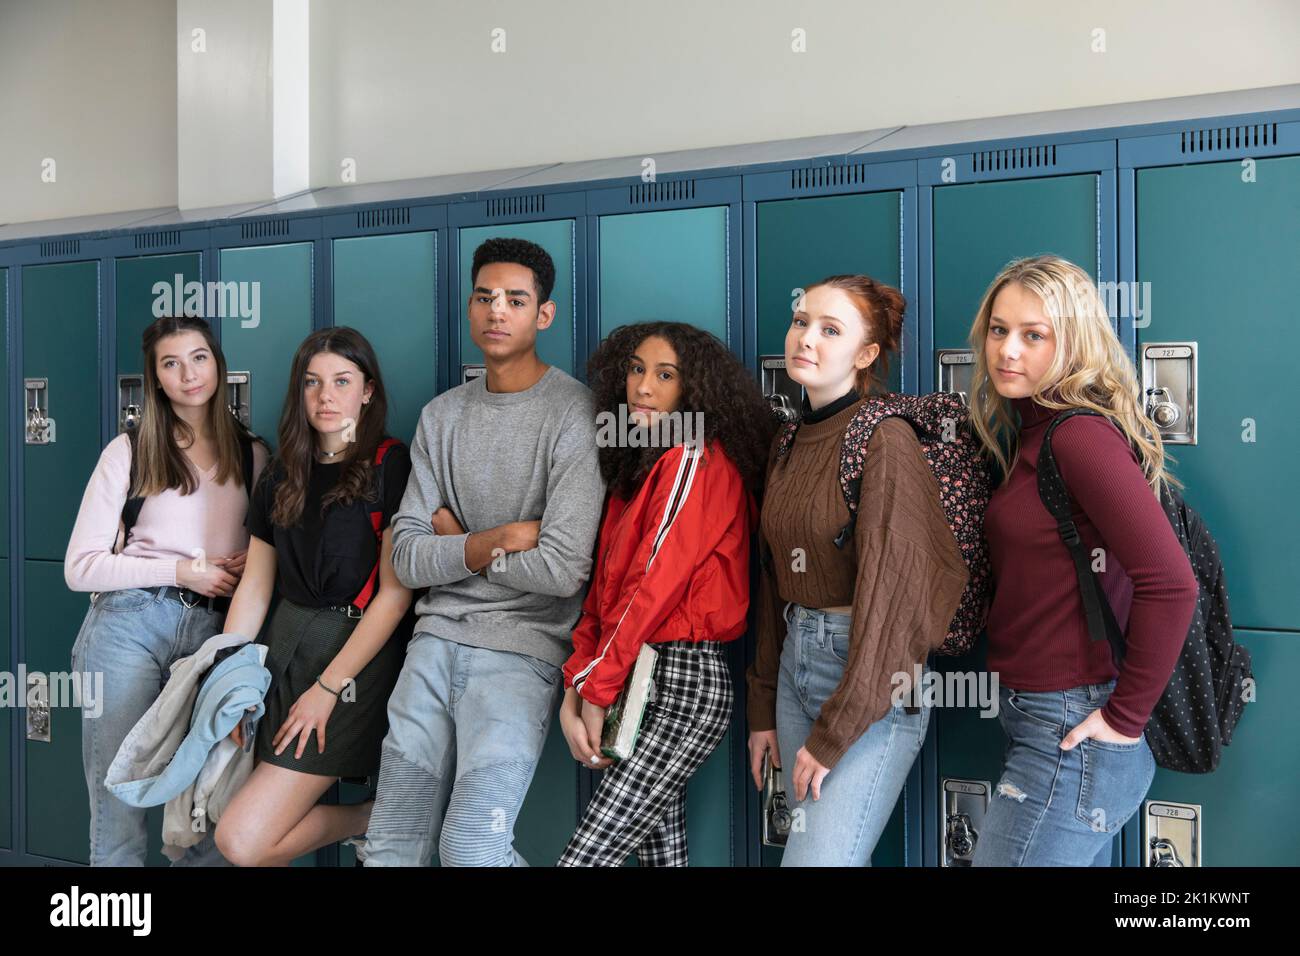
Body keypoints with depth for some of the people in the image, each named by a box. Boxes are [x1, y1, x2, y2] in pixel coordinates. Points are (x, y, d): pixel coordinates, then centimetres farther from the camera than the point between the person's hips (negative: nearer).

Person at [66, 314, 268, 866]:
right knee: (119, 813, -1)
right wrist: (181, 571, -8)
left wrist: (253, 567, 0)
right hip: (128, 625, -2)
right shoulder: (129, 452, 5)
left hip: (212, 631, 2)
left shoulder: (252, 455, 13)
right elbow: (80, 567, 1)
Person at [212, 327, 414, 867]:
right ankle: (368, 820, 20)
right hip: (285, 646, 7)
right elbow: (254, 589, 11)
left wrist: (327, 689, -15)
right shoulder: (283, 475, 11)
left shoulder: (392, 467, -7)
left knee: (243, 841, -13)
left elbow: (395, 596, -12)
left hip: (357, 656, -7)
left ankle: (371, 820, 10)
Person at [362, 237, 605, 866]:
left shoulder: (574, 414, -8)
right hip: (435, 641, 6)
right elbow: (407, 559, 4)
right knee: (389, 849, 9)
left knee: (472, 848, -18)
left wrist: (458, 546, -2)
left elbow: (561, 572, -16)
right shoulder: (441, 416, 10)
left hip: (522, 648, -5)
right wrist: (496, 541, -12)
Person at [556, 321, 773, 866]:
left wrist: (596, 689, -11)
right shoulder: (637, 464, 16)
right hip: (638, 678, 9)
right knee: (660, 851, 13)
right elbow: (605, 588, 10)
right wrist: (575, 691, 0)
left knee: (585, 857, -11)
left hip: (685, 683, -9)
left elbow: (657, 583, -16)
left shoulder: (697, 458, -10)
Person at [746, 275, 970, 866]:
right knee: (839, 856, 12)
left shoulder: (885, 440, -13)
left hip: (872, 678, -7)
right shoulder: (790, 444, 11)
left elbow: (887, 591, -17)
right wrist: (763, 708, 15)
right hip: (797, 661, 7)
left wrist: (836, 729, -16)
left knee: (817, 858, -11)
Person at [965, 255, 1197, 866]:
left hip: (1072, 734, -9)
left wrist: (1126, 716, -17)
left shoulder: (1081, 433, -18)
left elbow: (1170, 582, -24)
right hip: (1033, 715, 9)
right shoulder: (1032, 432, 11)